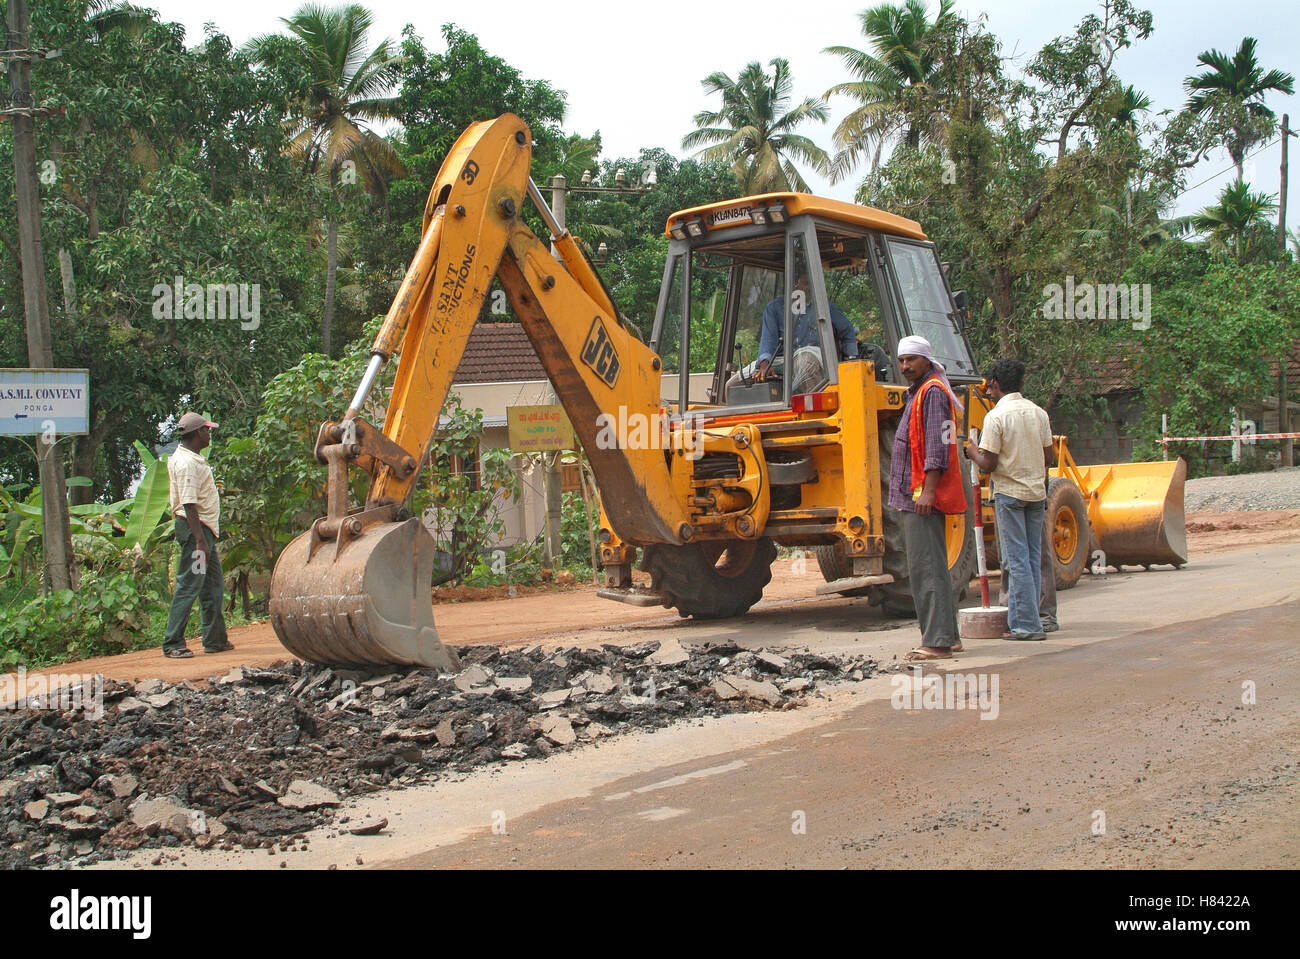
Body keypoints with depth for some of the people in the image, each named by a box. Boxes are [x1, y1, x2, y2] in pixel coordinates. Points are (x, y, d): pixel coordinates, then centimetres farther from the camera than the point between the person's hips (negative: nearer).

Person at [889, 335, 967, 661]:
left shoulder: (933, 392, -10)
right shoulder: (918, 393, 22)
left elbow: (936, 446, -19)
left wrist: (928, 490, -24)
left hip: (924, 496, -11)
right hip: (916, 496, 11)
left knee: (926, 568, -12)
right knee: (932, 567, 13)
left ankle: (937, 641, -11)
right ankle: (948, 636, 19)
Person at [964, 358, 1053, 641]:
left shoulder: (996, 416, -13)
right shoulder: (1039, 413, 5)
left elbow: (988, 465, -14)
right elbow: (1048, 457, 8)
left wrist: (972, 451, 4)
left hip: (1009, 492, -6)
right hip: (1037, 490, 6)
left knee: (1017, 560, -2)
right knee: (1032, 557, 10)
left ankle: (1026, 625, -2)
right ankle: (1021, 619, 14)